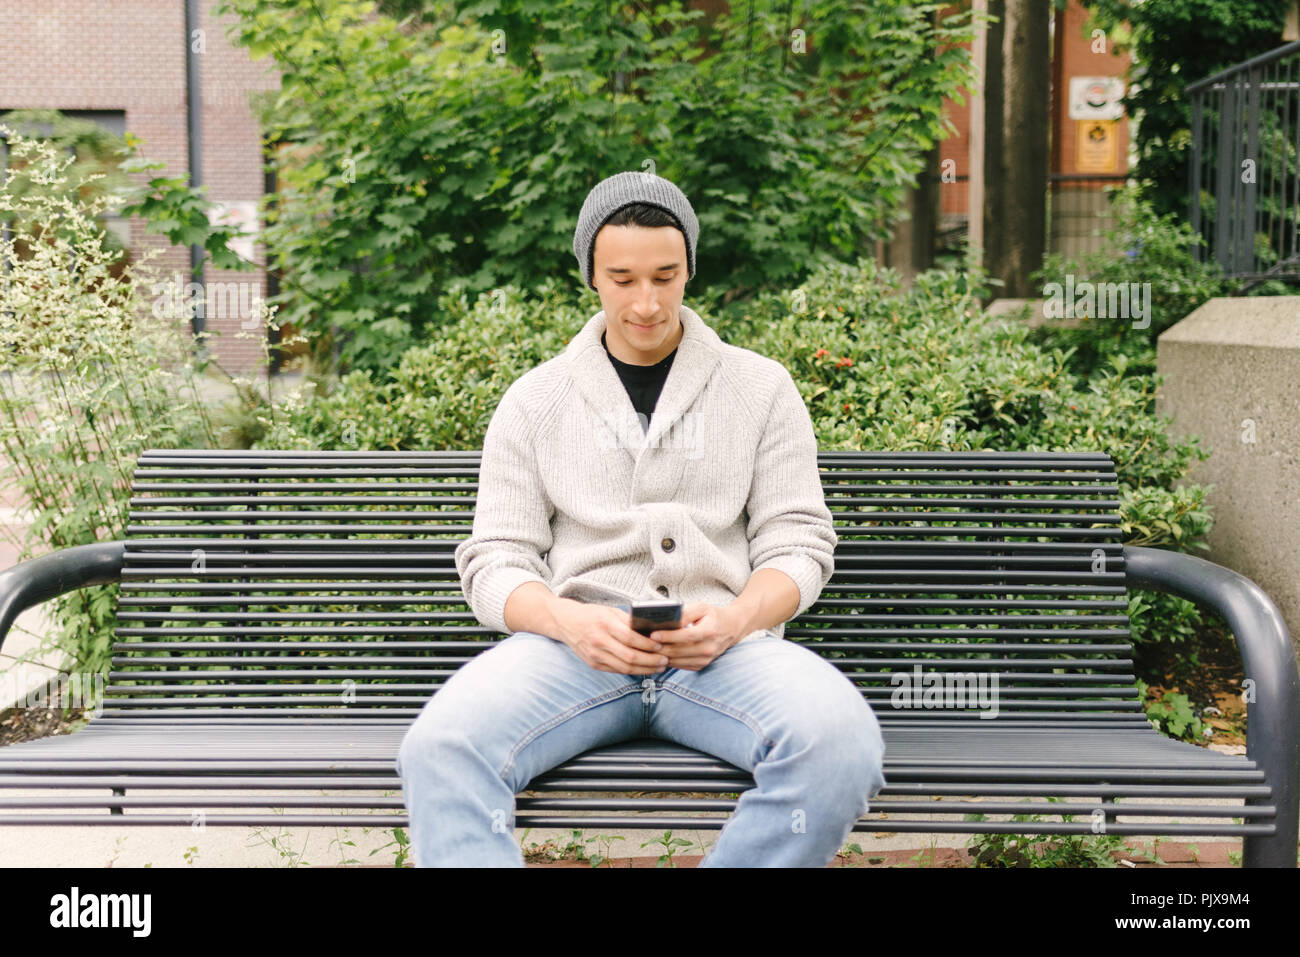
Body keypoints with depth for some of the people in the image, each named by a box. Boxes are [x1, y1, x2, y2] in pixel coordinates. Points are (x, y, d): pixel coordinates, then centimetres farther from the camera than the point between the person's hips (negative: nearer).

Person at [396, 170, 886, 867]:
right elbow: (494, 564, 9)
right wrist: (571, 621, -14)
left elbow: (798, 544, 10)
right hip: (575, 645, 0)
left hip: (721, 648, 0)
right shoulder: (534, 401, 14)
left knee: (840, 745, -34)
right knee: (438, 749, -32)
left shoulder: (760, 387, 14)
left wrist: (735, 618, -13)